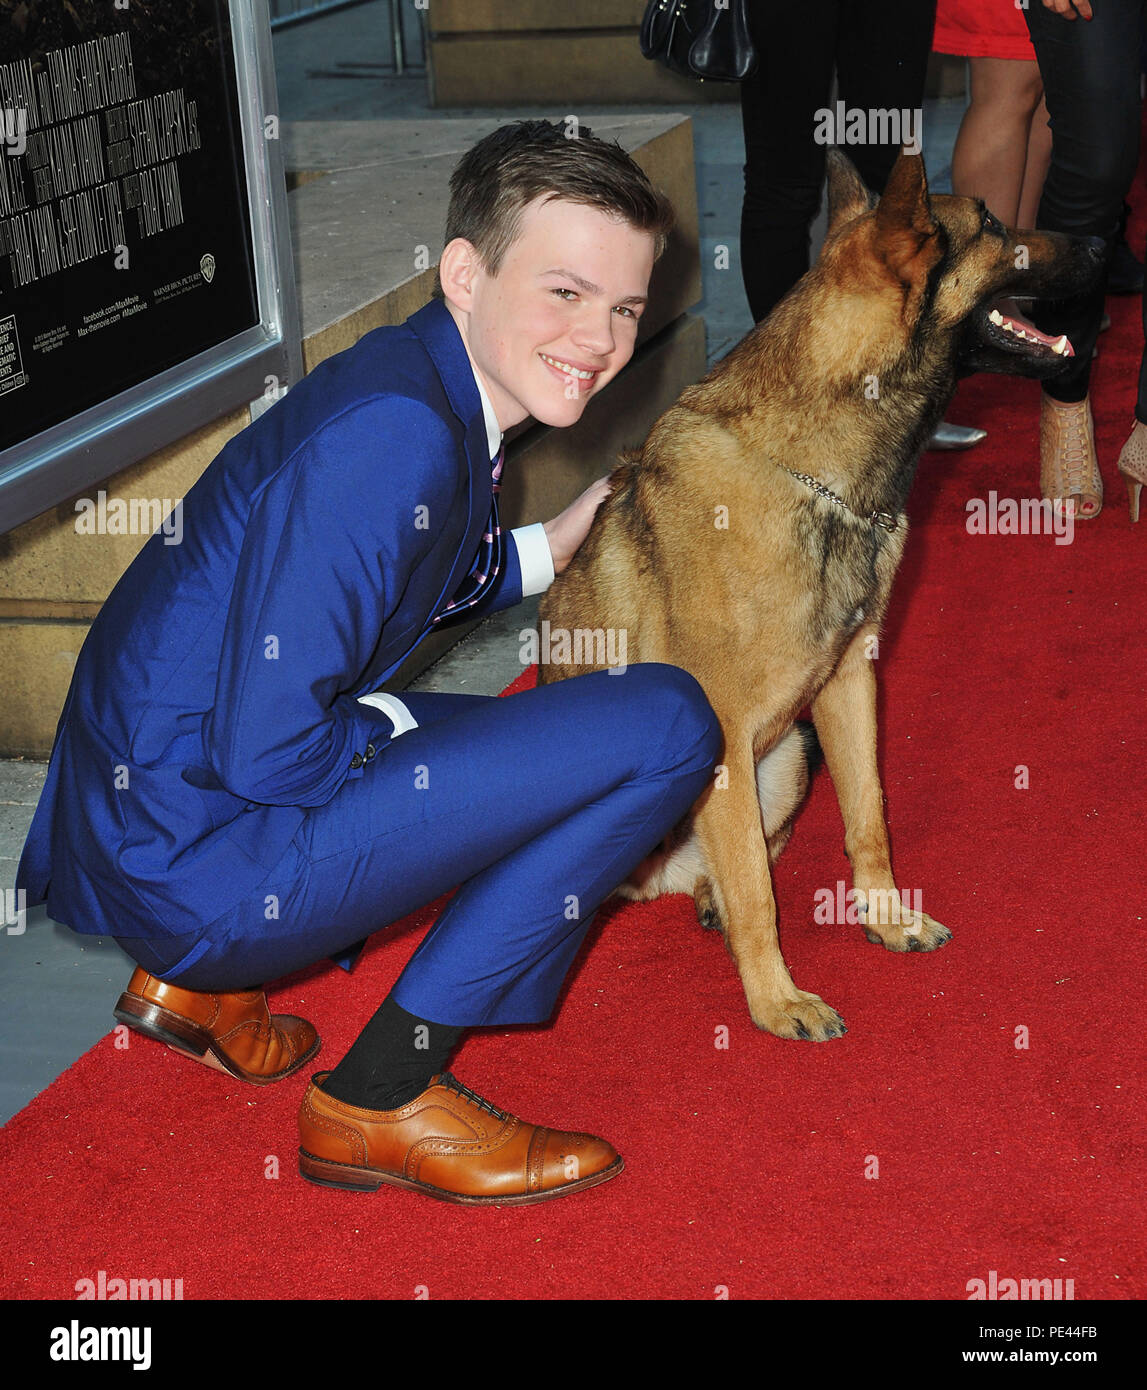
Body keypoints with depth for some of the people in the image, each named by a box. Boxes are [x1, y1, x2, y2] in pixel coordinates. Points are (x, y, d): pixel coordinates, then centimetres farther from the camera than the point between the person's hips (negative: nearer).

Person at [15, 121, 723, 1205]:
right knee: (665, 722, -13)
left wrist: (545, 550, 20)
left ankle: (193, 982, 21)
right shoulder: (389, 435, -23)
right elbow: (265, 750, -25)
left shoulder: (435, 386, 8)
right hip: (198, 856, -10)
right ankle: (382, 1099, -3)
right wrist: (396, 730, -6)